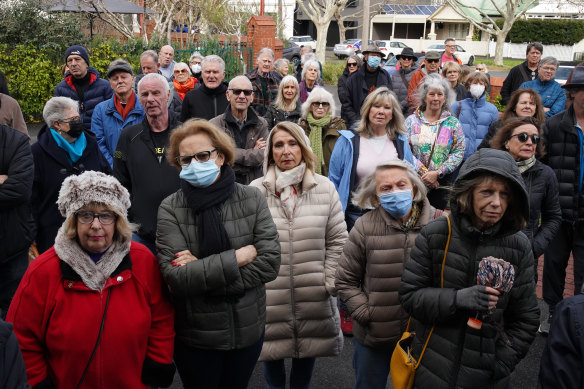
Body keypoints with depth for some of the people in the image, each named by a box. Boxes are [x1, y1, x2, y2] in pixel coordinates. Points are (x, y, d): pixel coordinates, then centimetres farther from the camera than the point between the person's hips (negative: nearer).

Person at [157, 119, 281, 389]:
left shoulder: (252, 199, -8)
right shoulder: (170, 209, -13)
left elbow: (270, 262, -15)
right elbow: (175, 278, -20)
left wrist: (202, 272, -20)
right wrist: (238, 257, -21)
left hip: (248, 329, 2)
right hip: (194, 336, -2)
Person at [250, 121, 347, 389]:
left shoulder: (325, 188, 1)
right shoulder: (255, 191, -5)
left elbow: (337, 241, 3)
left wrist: (329, 283, -1)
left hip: (314, 299, 2)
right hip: (268, 297, -1)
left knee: (307, 353, 16)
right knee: (272, 355, 12)